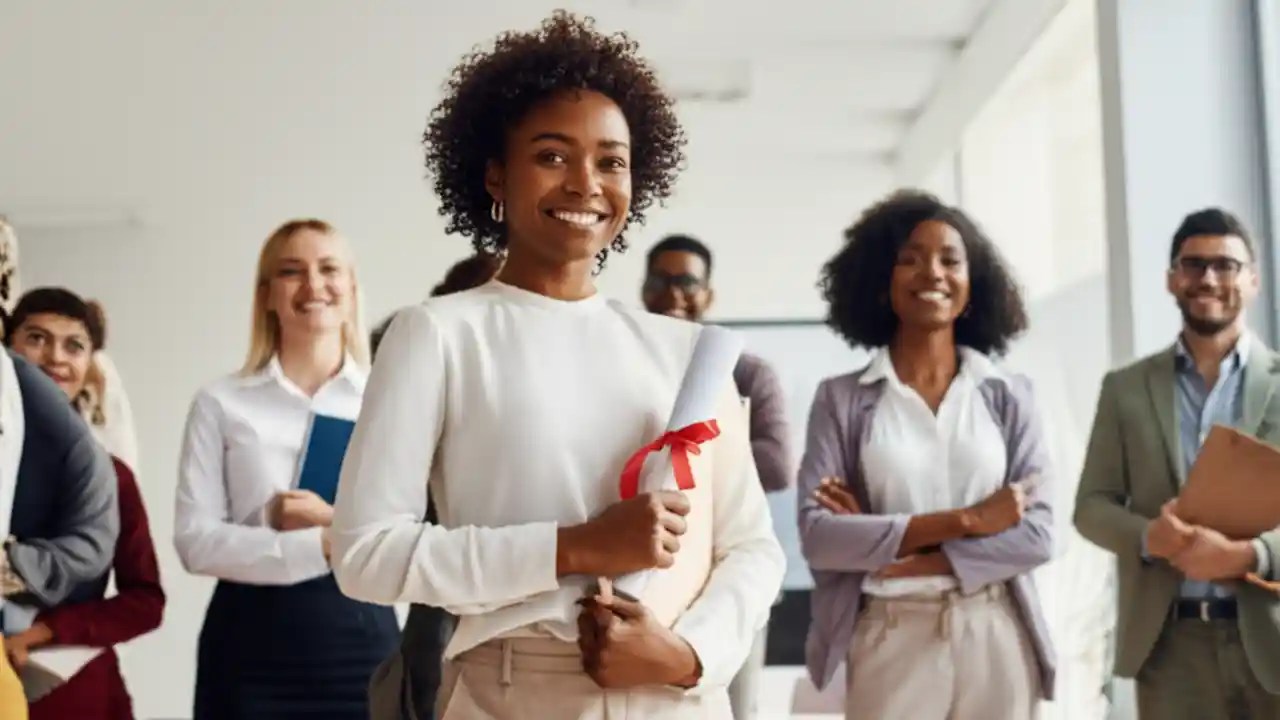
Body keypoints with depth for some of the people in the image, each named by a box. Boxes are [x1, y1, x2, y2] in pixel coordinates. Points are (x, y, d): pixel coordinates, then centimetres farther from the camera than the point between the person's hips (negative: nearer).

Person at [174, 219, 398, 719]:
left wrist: (335, 519, -16)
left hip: (362, 639, 1)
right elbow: (195, 540, -5)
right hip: (252, 645, 0)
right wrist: (324, 544, -13)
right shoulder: (221, 403, 4)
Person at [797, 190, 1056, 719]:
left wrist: (877, 541, -13)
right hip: (889, 645, -1)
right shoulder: (842, 399, -1)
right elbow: (818, 536, -9)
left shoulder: (1008, 396, 3)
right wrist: (963, 521, -14)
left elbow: (1037, 532, -4)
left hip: (995, 644, 2)